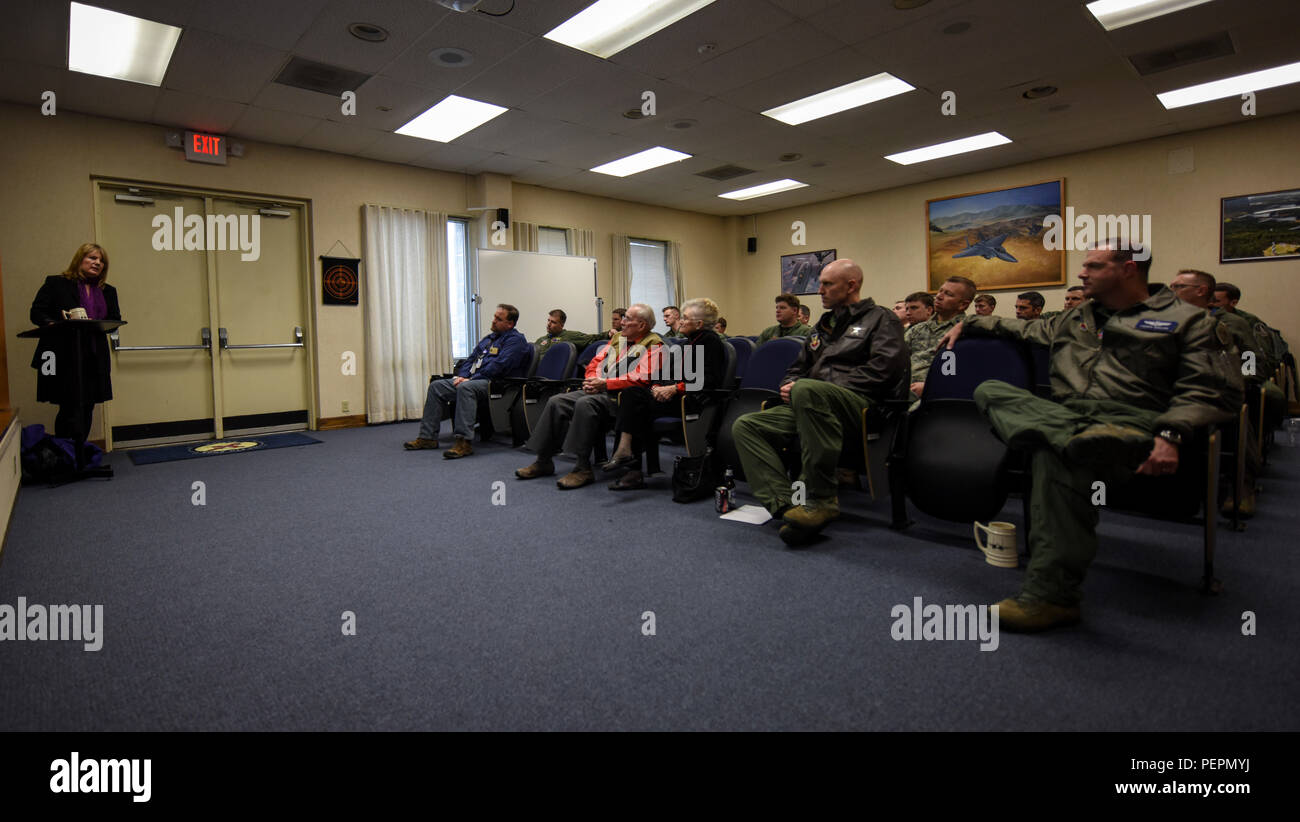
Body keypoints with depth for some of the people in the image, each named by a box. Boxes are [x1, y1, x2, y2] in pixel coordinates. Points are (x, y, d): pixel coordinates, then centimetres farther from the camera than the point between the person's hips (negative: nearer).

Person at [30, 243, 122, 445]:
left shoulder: (108, 291, 16)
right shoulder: (55, 283, 5)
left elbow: (115, 319, 8)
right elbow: (37, 313, 0)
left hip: (94, 360, 5)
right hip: (64, 359, -4)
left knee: (86, 410, 8)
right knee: (72, 410, -9)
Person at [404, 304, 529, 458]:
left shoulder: (515, 340, -5)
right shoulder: (489, 337, 25)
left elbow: (498, 366, -17)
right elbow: (471, 359, 25)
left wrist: (469, 379, -17)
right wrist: (461, 376, 4)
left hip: (495, 383, -10)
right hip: (472, 379, 10)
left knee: (465, 387, -38)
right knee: (436, 386, 1)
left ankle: (463, 442, -41)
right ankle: (428, 437, 0)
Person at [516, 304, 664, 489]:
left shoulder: (653, 345, -3)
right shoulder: (618, 338, 23)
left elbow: (641, 378, -18)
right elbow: (595, 362, 23)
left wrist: (605, 383, -18)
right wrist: (592, 380, 0)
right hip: (599, 390, 9)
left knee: (585, 404, -34)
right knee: (556, 402, -7)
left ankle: (583, 468, -28)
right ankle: (543, 461, -1)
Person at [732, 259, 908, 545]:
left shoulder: (880, 319, 7)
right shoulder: (823, 325, 29)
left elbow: (884, 369, -10)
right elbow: (798, 368, 34)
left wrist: (830, 387, -13)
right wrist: (788, 385, 10)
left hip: (862, 405, -7)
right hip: (809, 405, 8)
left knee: (808, 389, -40)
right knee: (745, 426, -12)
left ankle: (821, 499, -31)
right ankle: (785, 504, -28)